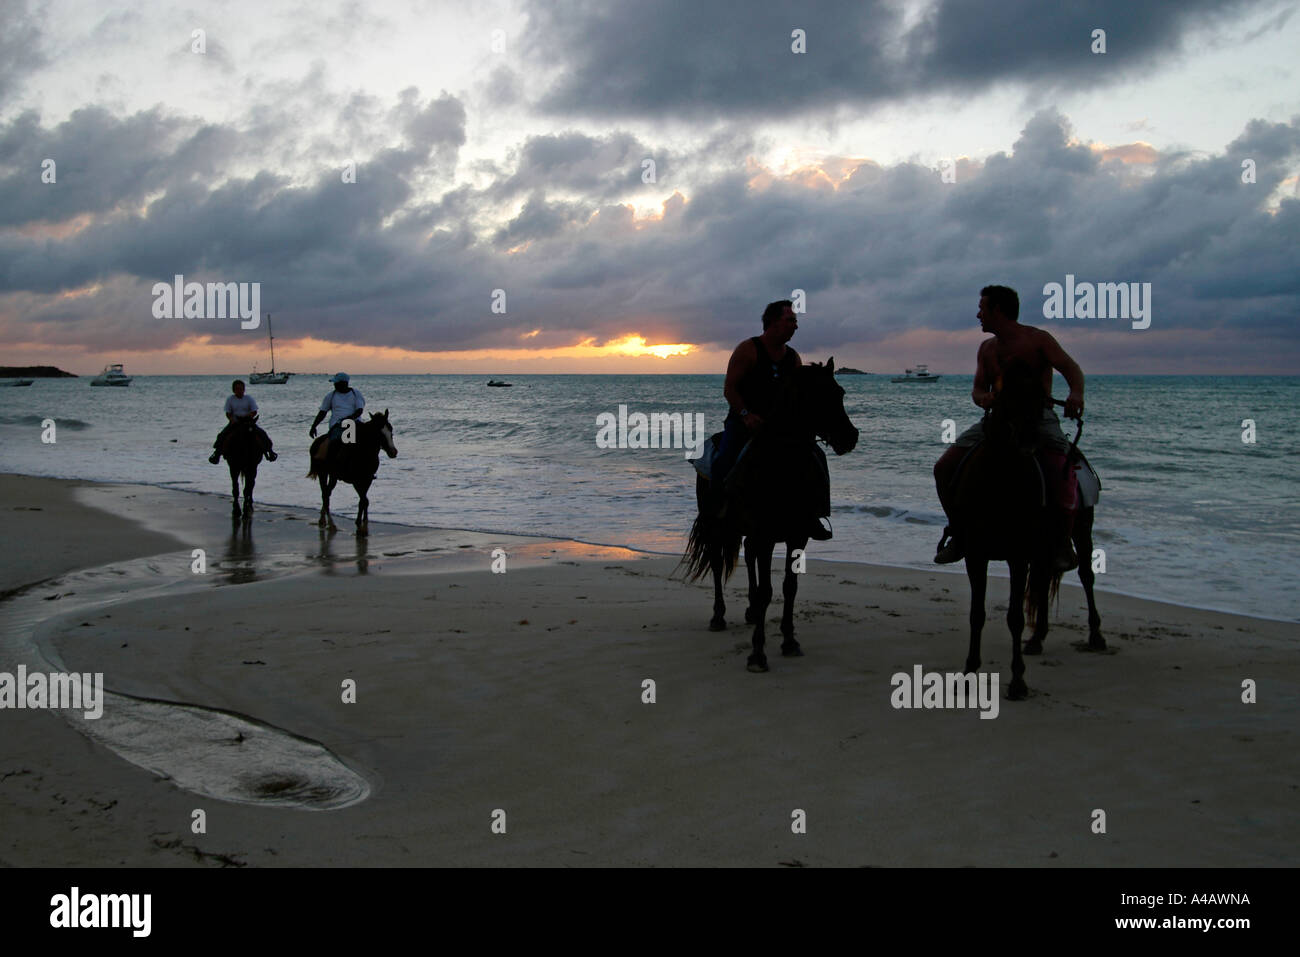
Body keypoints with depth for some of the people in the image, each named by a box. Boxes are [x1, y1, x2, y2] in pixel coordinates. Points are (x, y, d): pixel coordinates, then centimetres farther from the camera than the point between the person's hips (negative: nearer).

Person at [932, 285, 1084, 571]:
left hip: (1039, 416, -5)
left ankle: (1063, 545, -15)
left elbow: (1070, 368, -14)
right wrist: (982, 397, -15)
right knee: (944, 468, -8)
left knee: (1062, 473, -32)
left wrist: (1076, 393, -37)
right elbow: (978, 388, 12)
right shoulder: (987, 348, 15)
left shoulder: (1038, 339, -2)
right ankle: (959, 535, 5)